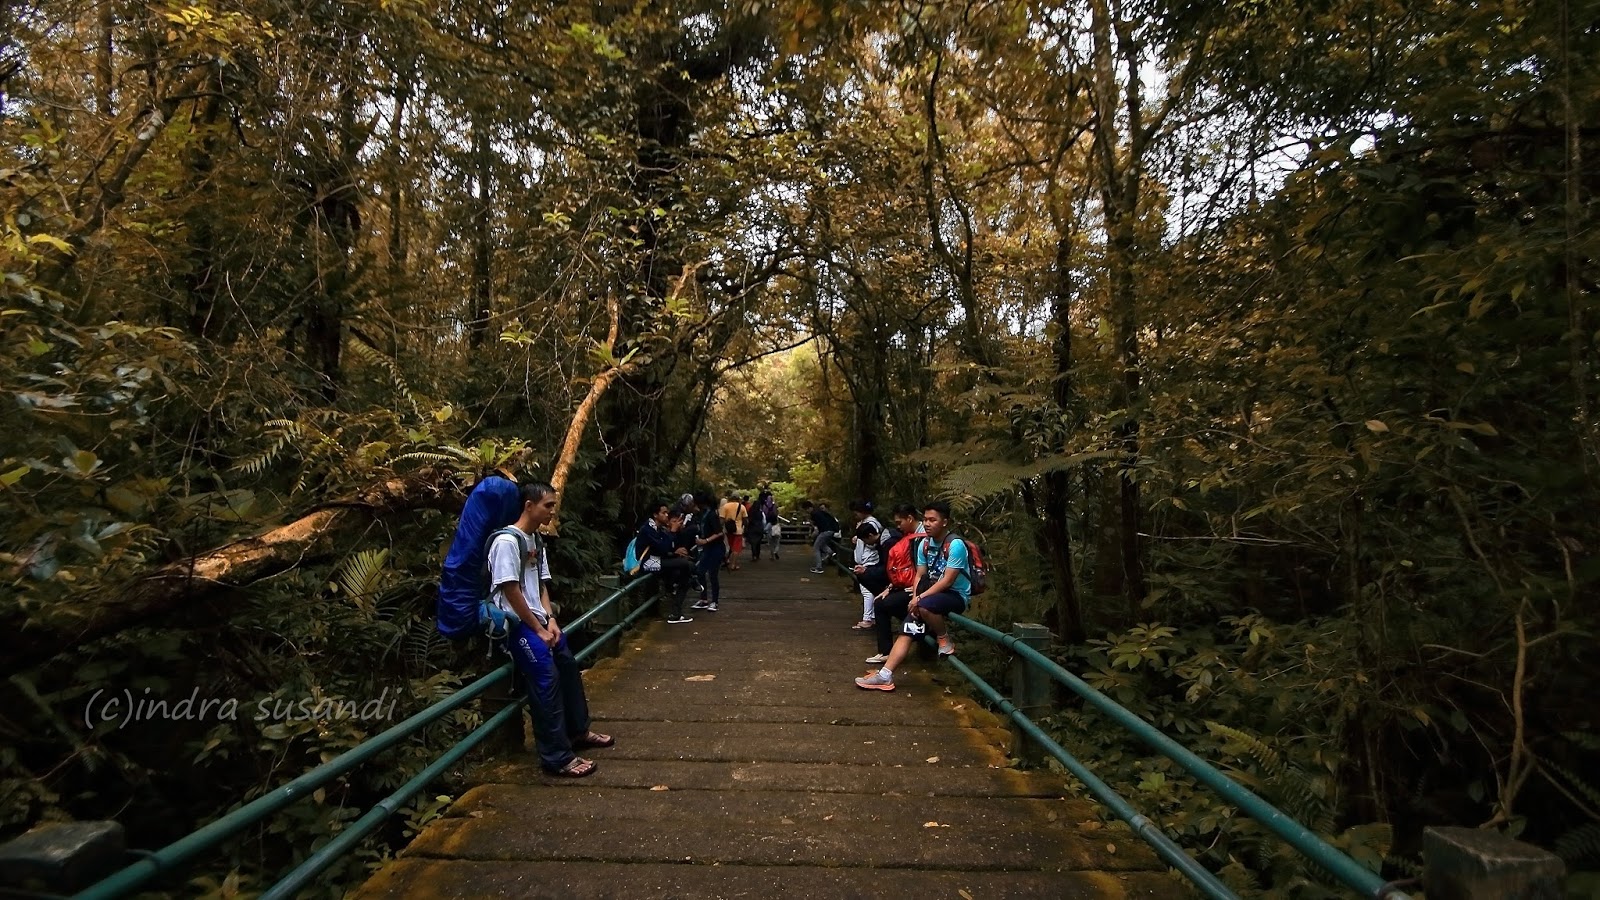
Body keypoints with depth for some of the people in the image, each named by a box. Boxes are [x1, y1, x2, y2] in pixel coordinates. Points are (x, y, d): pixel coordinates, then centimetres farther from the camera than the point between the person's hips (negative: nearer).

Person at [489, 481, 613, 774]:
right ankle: (557, 757, -6)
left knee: (569, 668, 14)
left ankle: (578, 731, 32)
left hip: (538, 620, 9)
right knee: (547, 679, -14)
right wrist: (538, 629, -14)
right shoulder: (507, 541, -18)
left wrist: (550, 620, 0)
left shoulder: (536, 540, 10)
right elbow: (511, 590, -19)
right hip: (517, 623, -9)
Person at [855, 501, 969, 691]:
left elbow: (947, 581, -20)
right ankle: (885, 675, -11)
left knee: (925, 606, -36)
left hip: (955, 595, -7)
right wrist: (915, 598, -11)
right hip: (931, 593, 7)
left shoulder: (955, 544, -17)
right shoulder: (924, 545, 6)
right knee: (907, 631, -9)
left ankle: (945, 641, -10)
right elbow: (920, 576, 7)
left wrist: (920, 598, -21)